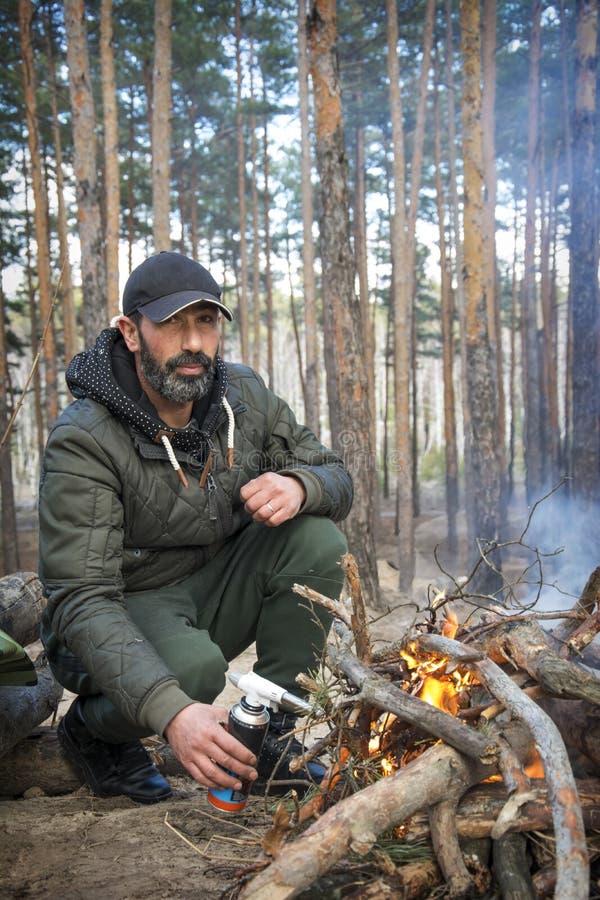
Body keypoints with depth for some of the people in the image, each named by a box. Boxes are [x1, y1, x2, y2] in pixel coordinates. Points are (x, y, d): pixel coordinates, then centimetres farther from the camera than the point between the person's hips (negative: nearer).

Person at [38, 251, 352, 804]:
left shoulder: (244, 396, -6)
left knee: (318, 542, -18)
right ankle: (95, 728, 0)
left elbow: (337, 478, 2)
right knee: (194, 667, -36)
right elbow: (80, 598, -30)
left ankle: (266, 739, -6)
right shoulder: (83, 441, -24)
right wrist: (171, 712, -45)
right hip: (124, 614, -5)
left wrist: (299, 485, -26)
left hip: (216, 592, 6)